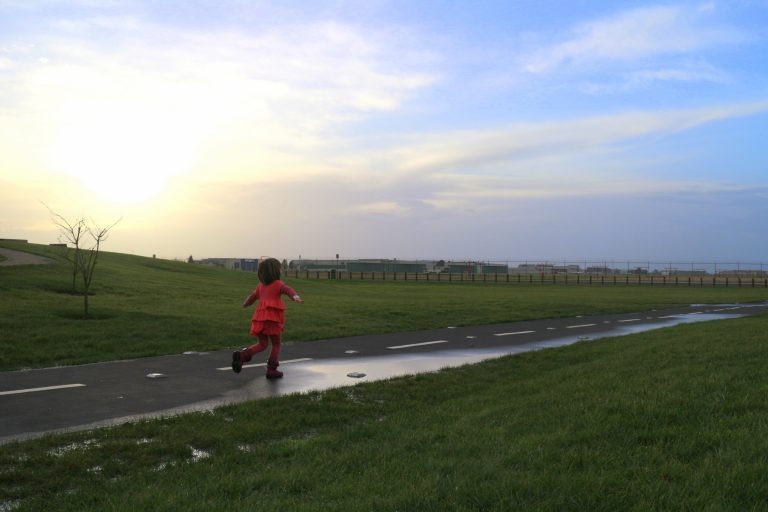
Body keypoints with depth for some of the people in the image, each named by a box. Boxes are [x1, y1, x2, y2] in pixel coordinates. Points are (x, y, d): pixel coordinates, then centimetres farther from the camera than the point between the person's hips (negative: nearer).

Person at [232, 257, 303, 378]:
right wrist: (296, 297, -42)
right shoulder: (278, 284, 0)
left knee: (262, 345, 16)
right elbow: (288, 290, -21)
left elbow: (252, 296, 34)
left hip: (259, 318, 6)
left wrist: (245, 304, 56)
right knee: (276, 345, 11)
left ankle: (241, 355, -5)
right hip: (272, 318, -5)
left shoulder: (261, 286, 18)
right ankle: (271, 369, 6)